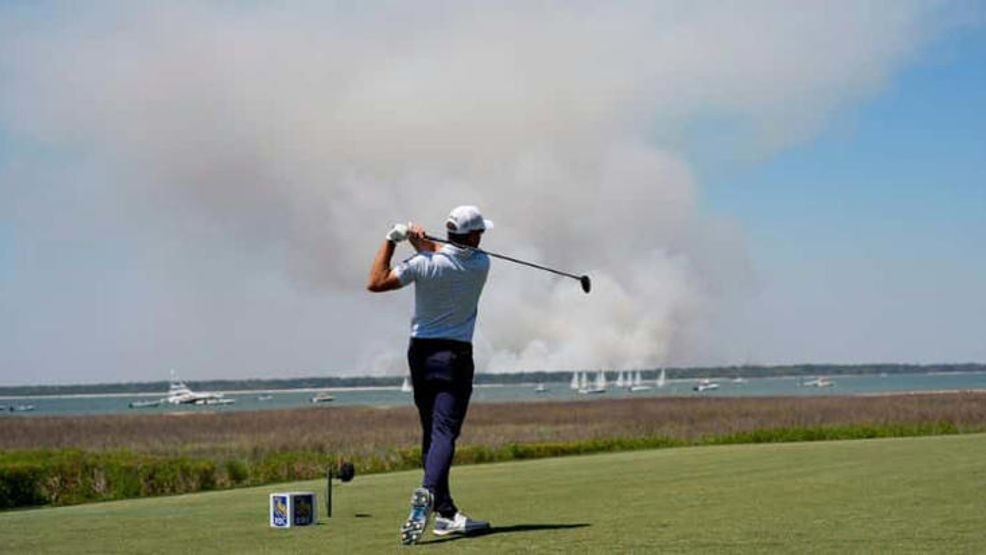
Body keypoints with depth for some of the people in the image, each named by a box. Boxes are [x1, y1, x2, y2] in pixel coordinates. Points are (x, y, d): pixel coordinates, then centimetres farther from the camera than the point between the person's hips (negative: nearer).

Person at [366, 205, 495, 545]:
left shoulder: (425, 264, -8)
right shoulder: (480, 265, -4)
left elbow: (376, 283, -5)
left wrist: (391, 241, 2)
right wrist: (422, 243, 3)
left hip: (421, 354, 3)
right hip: (455, 356, -2)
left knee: (432, 433, 9)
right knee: (444, 432, -12)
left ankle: (445, 512, 10)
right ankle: (428, 493, -37)